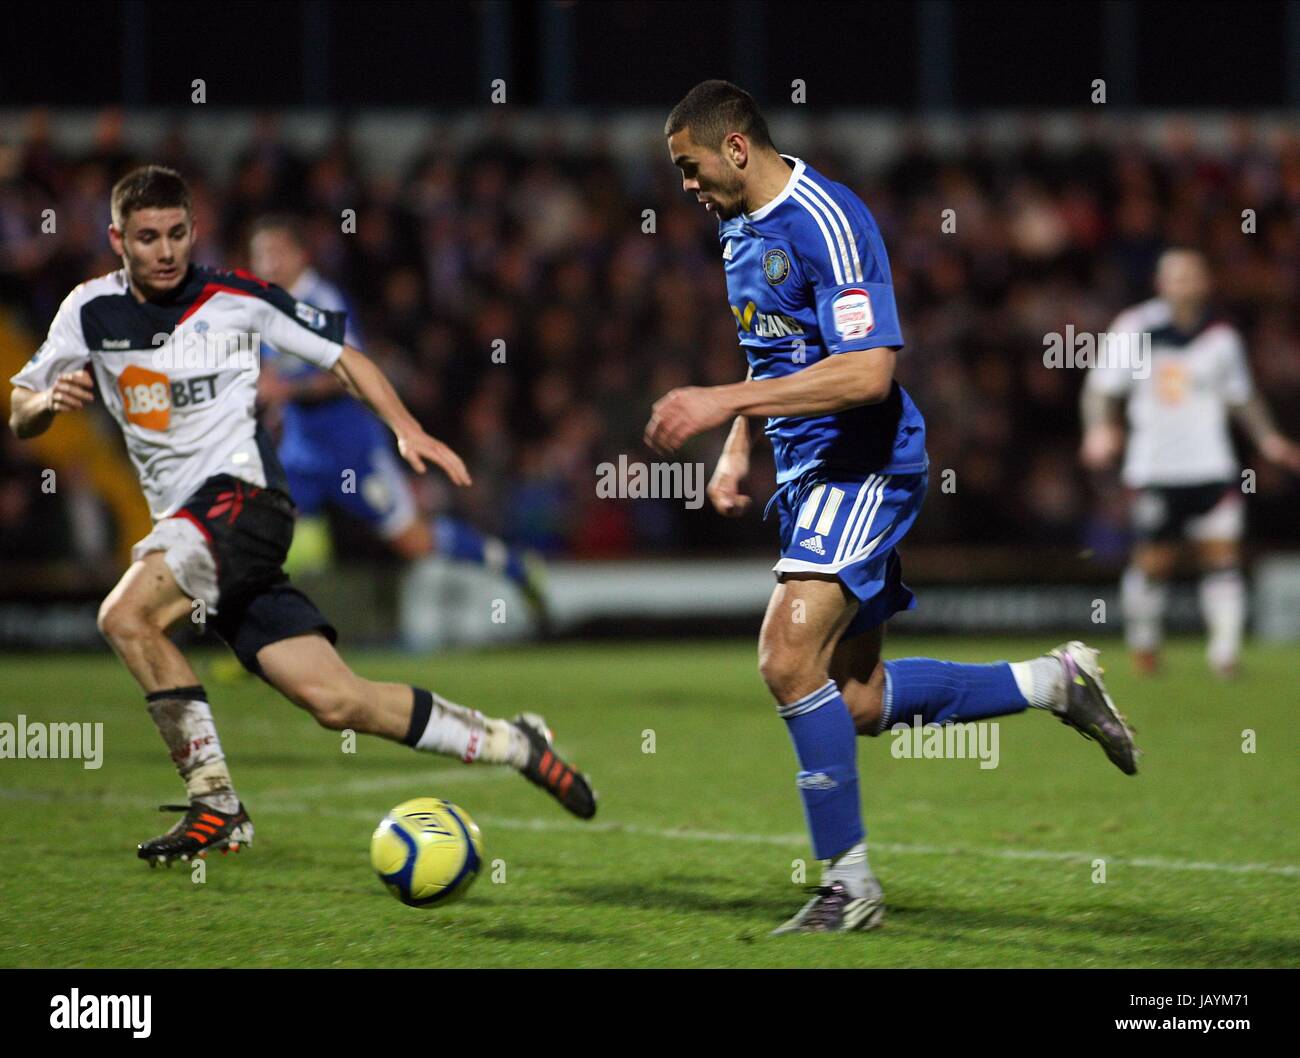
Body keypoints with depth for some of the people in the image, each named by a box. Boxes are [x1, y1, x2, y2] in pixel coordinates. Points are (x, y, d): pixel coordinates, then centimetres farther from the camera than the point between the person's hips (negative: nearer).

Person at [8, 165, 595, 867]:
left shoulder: (234, 297, 2)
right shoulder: (90, 311, 10)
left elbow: (339, 355, 11)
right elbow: (19, 417, 13)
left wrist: (406, 429, -1)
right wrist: (50, 400, -10)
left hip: (242, 493, -4)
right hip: (181, 523, 4)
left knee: (126, 615, -29)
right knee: (334, 701, -5)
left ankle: (215, 806, -19)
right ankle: (511, 743, 7)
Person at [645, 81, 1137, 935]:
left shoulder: (826, 221, -18)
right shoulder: (739, 231, 12)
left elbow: (868, 373, -27)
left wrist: (722, 403, -28)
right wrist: (736, 448, 11)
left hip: (863, 466, -10)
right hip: (807, 474, 10)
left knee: (790, 659, -21)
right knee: (858, 702, 10)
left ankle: (850, 884, -12)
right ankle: (1054, 682, 26)